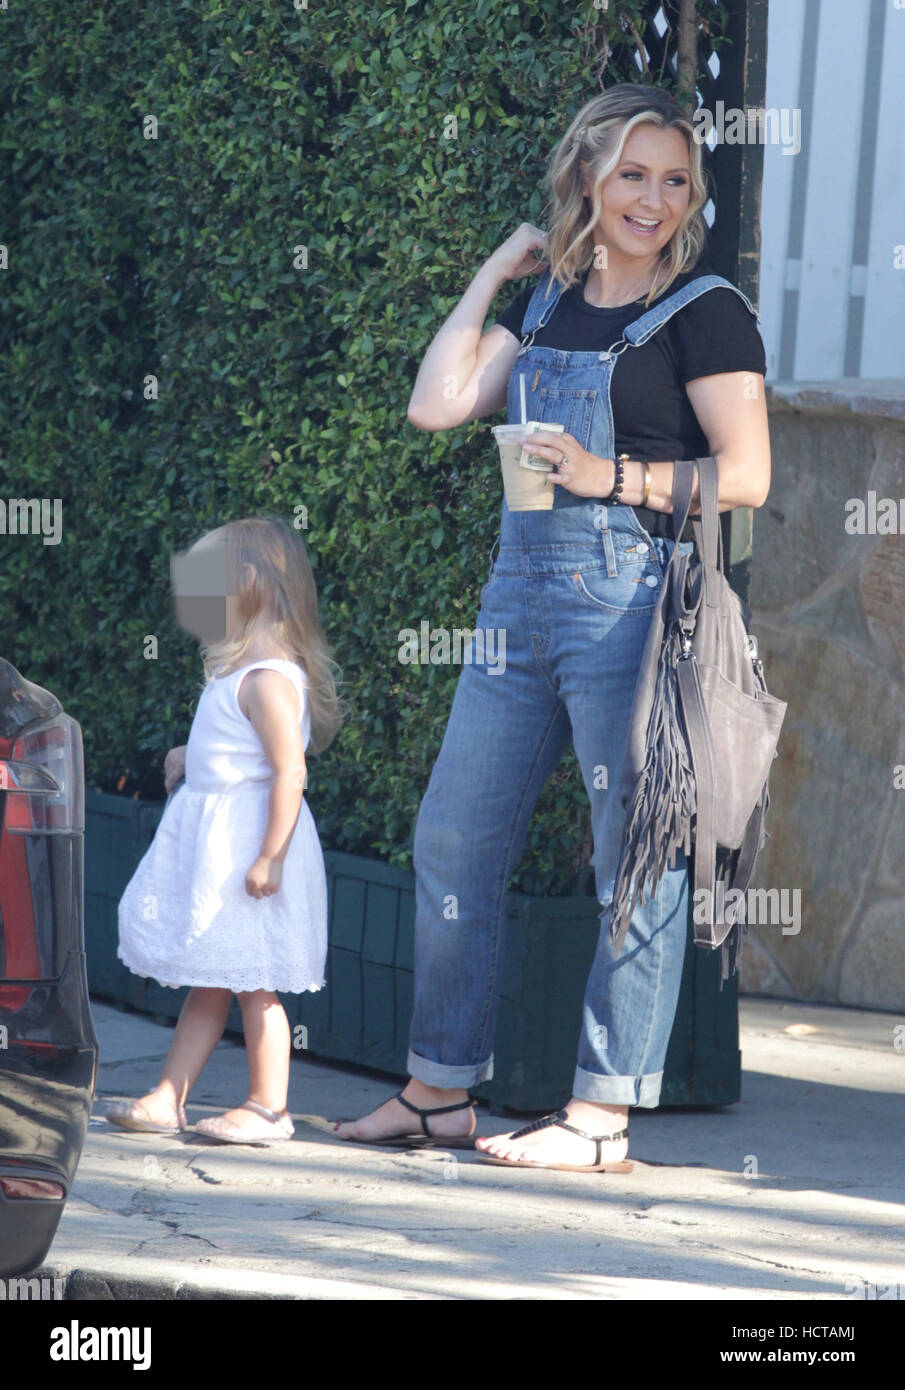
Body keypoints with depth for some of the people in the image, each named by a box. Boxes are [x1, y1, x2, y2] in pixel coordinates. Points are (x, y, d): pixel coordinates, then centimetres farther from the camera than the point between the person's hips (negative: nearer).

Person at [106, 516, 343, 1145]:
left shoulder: (268, 678, -19)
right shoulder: (239, 669, 12)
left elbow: (291, 770, -23)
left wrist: (270, 856, -25)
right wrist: (193, 757, 13)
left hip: (251, 837, -10)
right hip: (212, 843, 10)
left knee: (252, 982, -2)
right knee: (208, 981, 12)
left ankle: (268, 1108, 7)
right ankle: (168, 1099, 15)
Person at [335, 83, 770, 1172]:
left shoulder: (705, 312, -4)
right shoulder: (548, 305, 15)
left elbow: (745, 475, -10)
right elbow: (436, 405, 7)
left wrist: (612, 478, -19)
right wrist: (492, 273, 10)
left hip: (633, 596, -7)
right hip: (522, 592, 7)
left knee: (636, 856, -4)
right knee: (454, 837, 9)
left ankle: (602, 1115, 0)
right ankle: (441, 1089, 19)